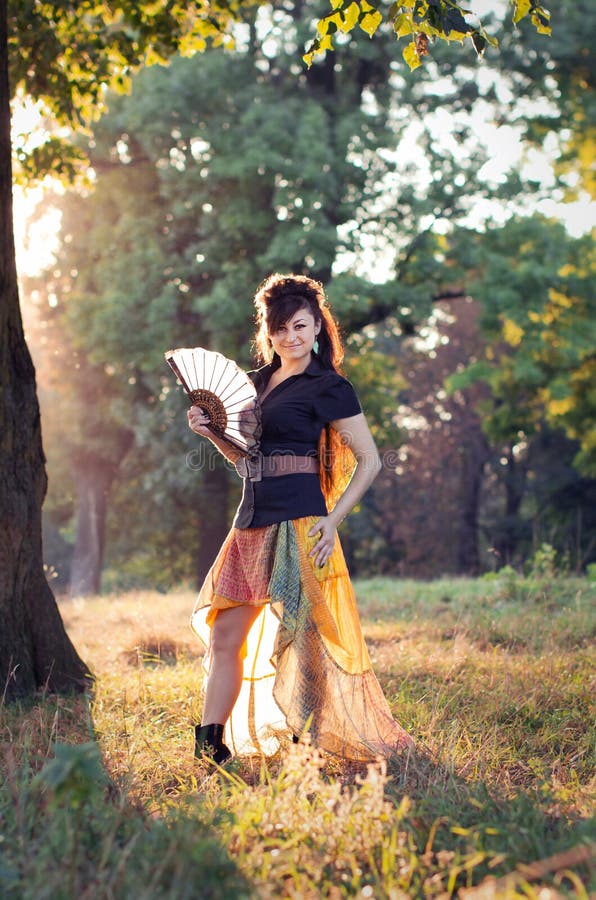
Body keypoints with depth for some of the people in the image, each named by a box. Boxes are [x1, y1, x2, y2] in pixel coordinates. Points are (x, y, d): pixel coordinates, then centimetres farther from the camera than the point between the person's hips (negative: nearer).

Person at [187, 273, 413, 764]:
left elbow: (369, 461, -4)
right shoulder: (257, 381, 17)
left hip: (298, 521, -7)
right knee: (224, 637, 4)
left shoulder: (329, 387, -3)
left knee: (301, 636, -7)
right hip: (252, 521, 7)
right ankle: (210, 750, 8)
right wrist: (211, 430, 6)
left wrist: (333, 520, -13)